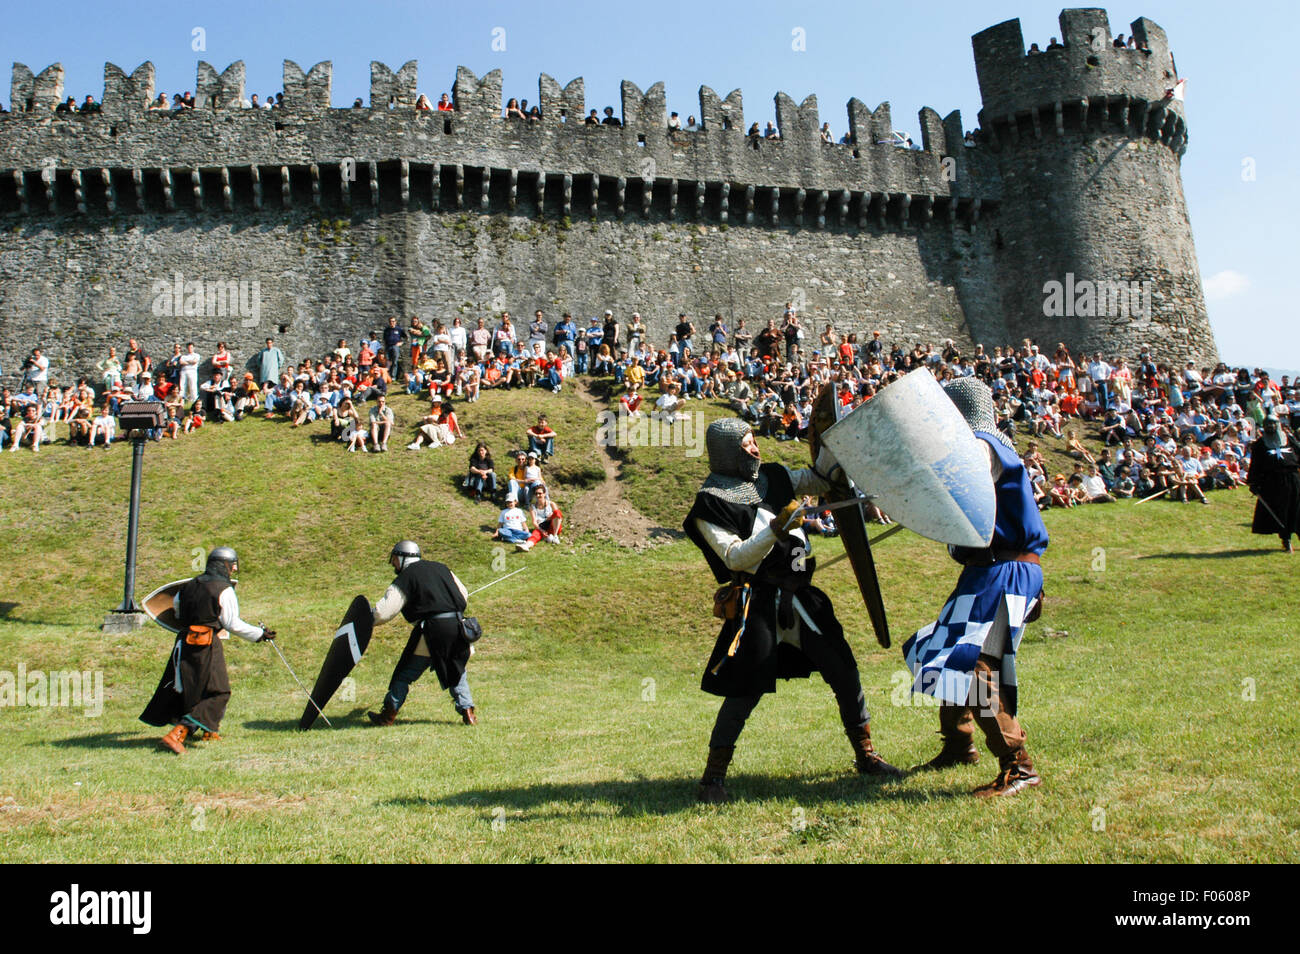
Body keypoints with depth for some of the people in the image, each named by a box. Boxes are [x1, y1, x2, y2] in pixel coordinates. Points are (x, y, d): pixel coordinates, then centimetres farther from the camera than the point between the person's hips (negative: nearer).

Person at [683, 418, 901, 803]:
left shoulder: (774, 478, 10)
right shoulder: (711, 503, -7)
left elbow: (824, 480, 16)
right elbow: (735, 557, -15)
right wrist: (777, 528, -24)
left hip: (800, 594, 6)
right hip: (757, 602, -6)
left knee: (843, 669, 8)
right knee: (747, 689, -8)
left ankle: (865, 755, 25)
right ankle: (713, 777, 5)